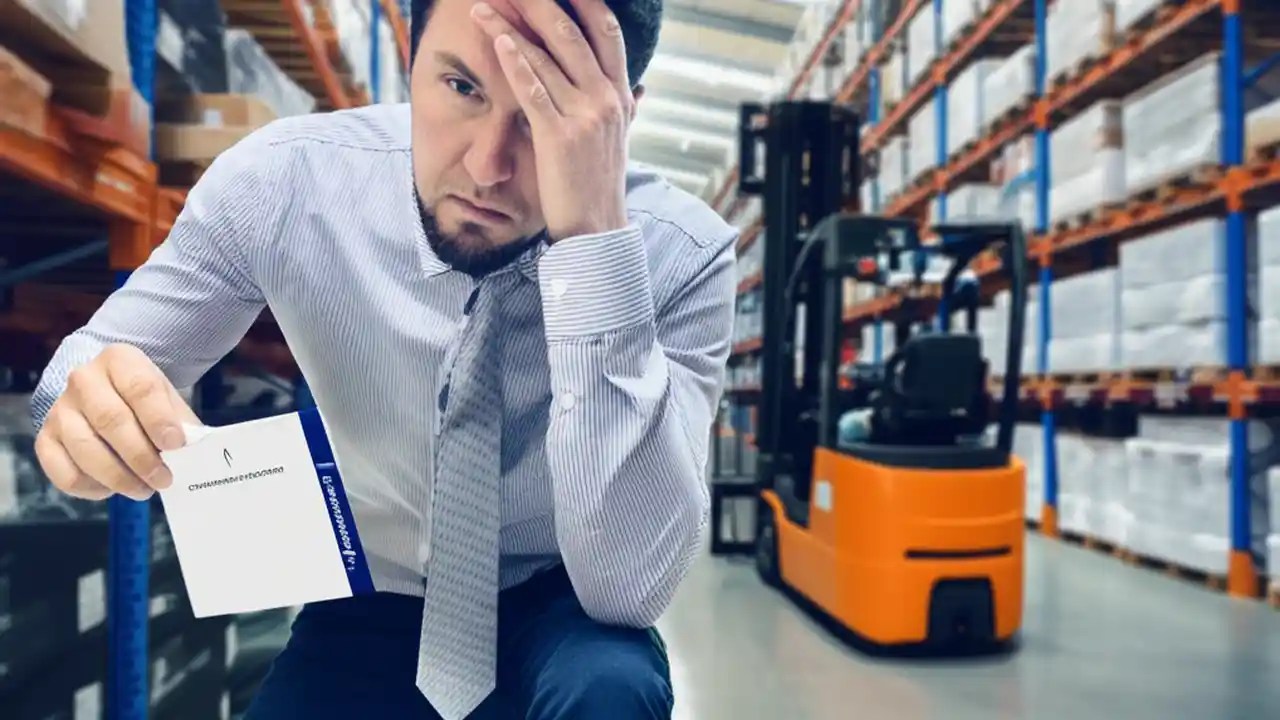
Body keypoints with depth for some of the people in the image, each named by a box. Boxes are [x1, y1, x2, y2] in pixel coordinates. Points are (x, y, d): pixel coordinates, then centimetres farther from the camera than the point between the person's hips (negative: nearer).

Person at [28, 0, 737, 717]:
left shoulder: (682, 253, -23)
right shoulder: (280, 180, -18)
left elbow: (629, 589, -32)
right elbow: (84, 367, -4)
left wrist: (595, 236, -40)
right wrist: (93, 412, -29)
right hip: (368, 611, 3)